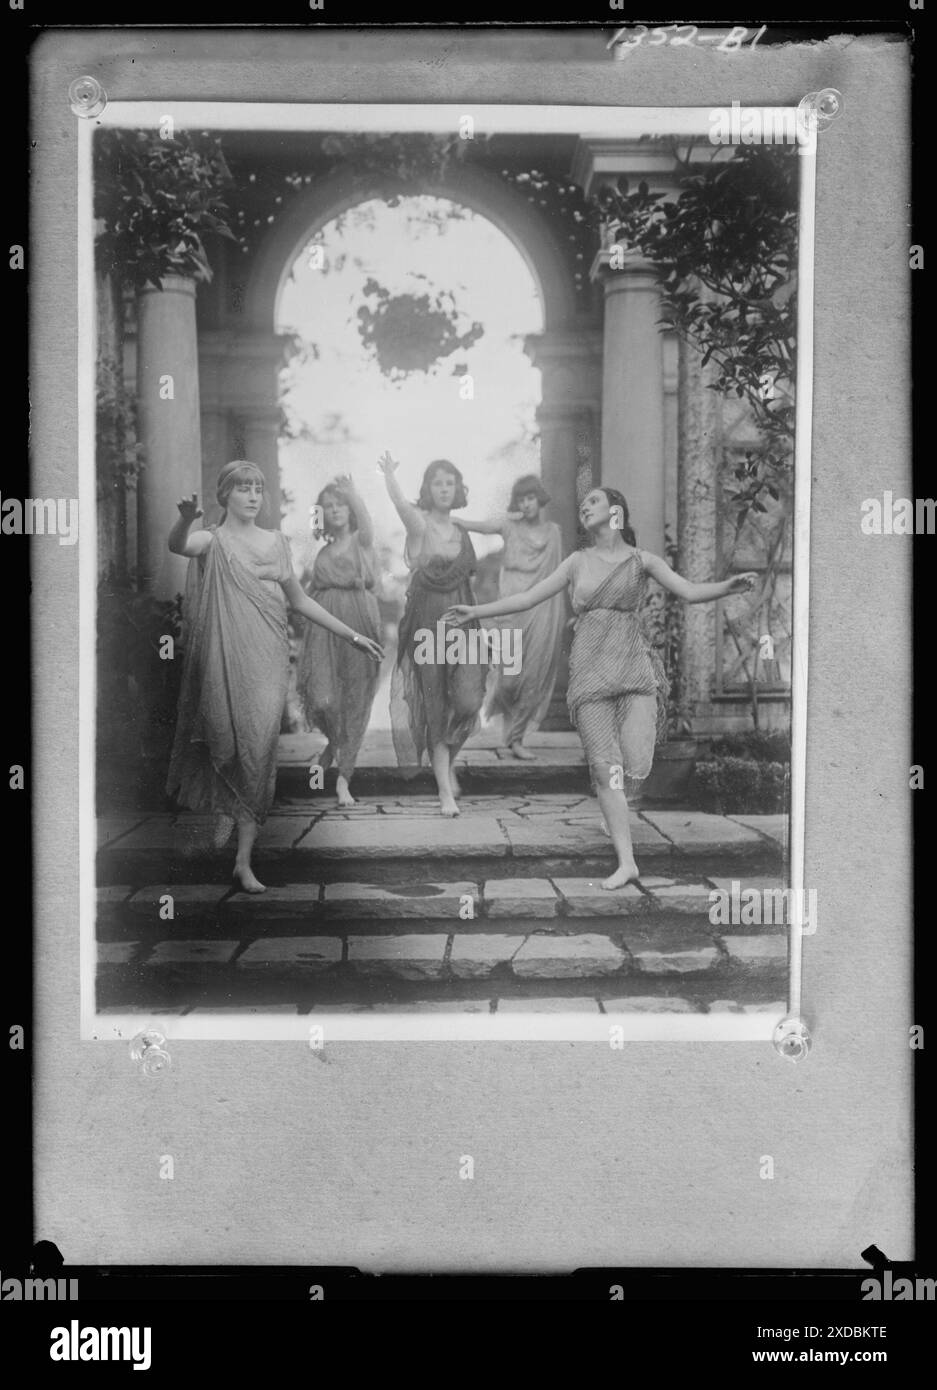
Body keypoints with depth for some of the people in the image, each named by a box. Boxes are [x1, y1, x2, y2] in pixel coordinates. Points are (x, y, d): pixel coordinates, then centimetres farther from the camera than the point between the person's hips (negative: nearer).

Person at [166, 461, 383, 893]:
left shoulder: (275, 541, 15)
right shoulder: (213, 541, 1)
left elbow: (299, 601, 23)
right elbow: (177, 545, -23)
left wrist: (353, 635, 22)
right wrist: (186, 519, -47)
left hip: (267, 657, 3)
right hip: (224, 657, -3)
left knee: (260, 748, -5)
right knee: (225, 740, -3)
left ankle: (244, 860, -2)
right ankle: (224, 810, 33)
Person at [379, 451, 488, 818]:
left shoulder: (460, 529, 12)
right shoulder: (419, 523, -6)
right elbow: (401, 503, -30)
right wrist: (390, 477, -48)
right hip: (426, 622, -3)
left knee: (467, 701, -15)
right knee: (435, 707, 1)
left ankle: (448, 757, 15)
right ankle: (445, 791, 11)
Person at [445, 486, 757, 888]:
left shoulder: (641, 560, 8)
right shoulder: (578, 561, 13)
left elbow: (690, 592, -3)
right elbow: (528, 597, 13)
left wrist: (729, 586, -22)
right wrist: (476, 611, 8)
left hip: (633, 666, -1)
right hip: (590, 670, 1)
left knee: (636, 768, -11)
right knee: (606, 769, -5)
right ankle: (626, 862, 2)